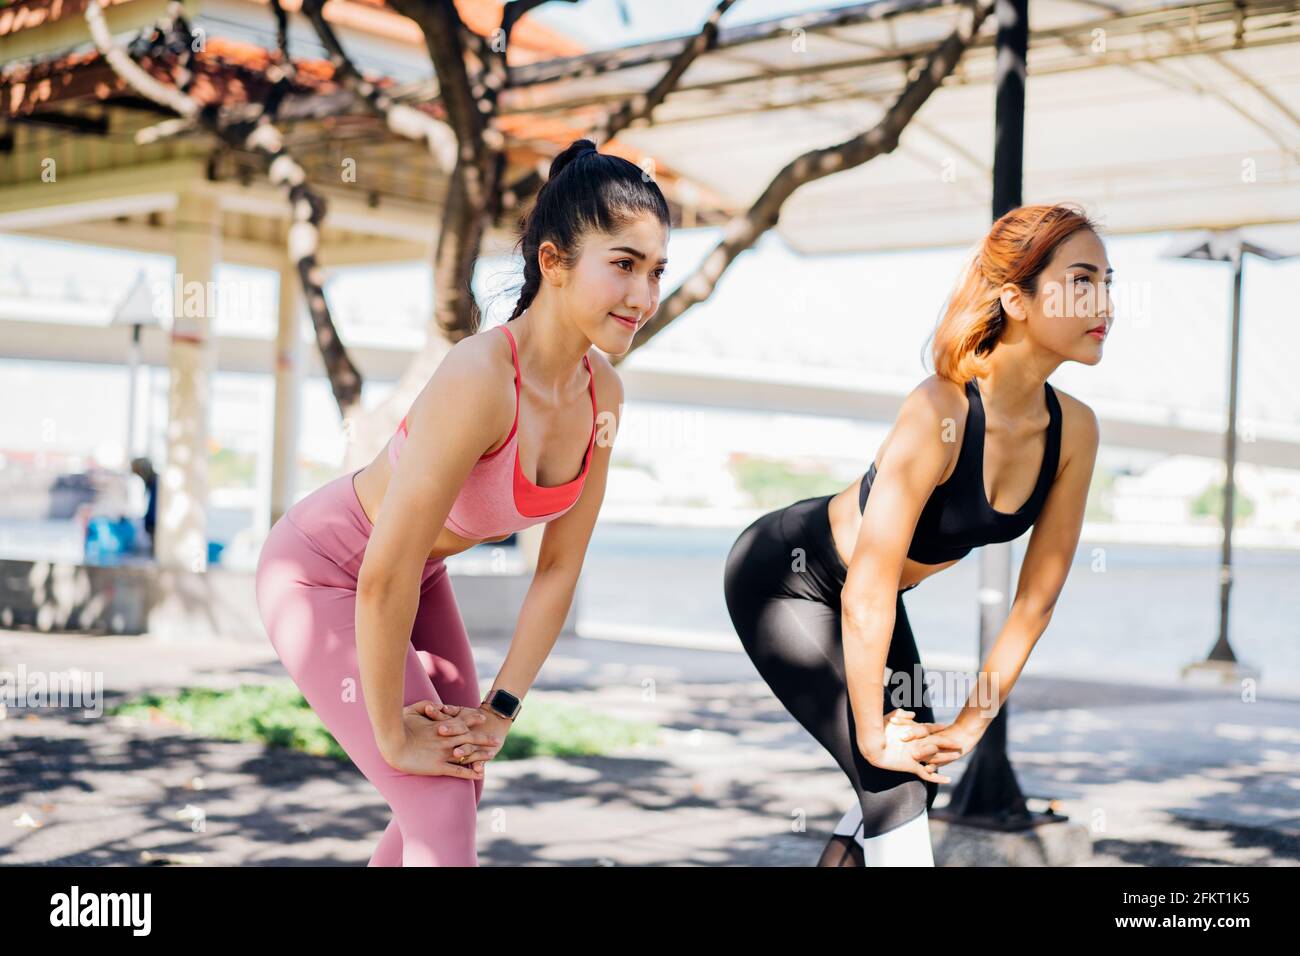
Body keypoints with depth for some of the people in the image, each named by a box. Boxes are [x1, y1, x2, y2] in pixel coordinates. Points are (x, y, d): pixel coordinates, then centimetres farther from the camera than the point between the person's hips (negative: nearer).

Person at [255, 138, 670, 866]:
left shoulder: (602, 394, -12)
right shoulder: (479, 379, -36)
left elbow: (559, 567, -4)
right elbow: (383, 578, -34)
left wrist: (500, 710, -6)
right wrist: (391, 736, -22)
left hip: (418, 574, 8)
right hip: (320, 570, -8)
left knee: (457, 784, 19)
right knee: (443, 818, -9)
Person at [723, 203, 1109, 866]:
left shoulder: (1073, 430, -14)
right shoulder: (941, 412, -35)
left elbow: (1036, 599, -5)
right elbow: (865, 599, -31)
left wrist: (973, 722, -3)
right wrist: (874, 735, -22)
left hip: (878, 595, 8)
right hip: (782, 578, -7)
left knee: (919, 769, 13)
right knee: (894, 781, -12)